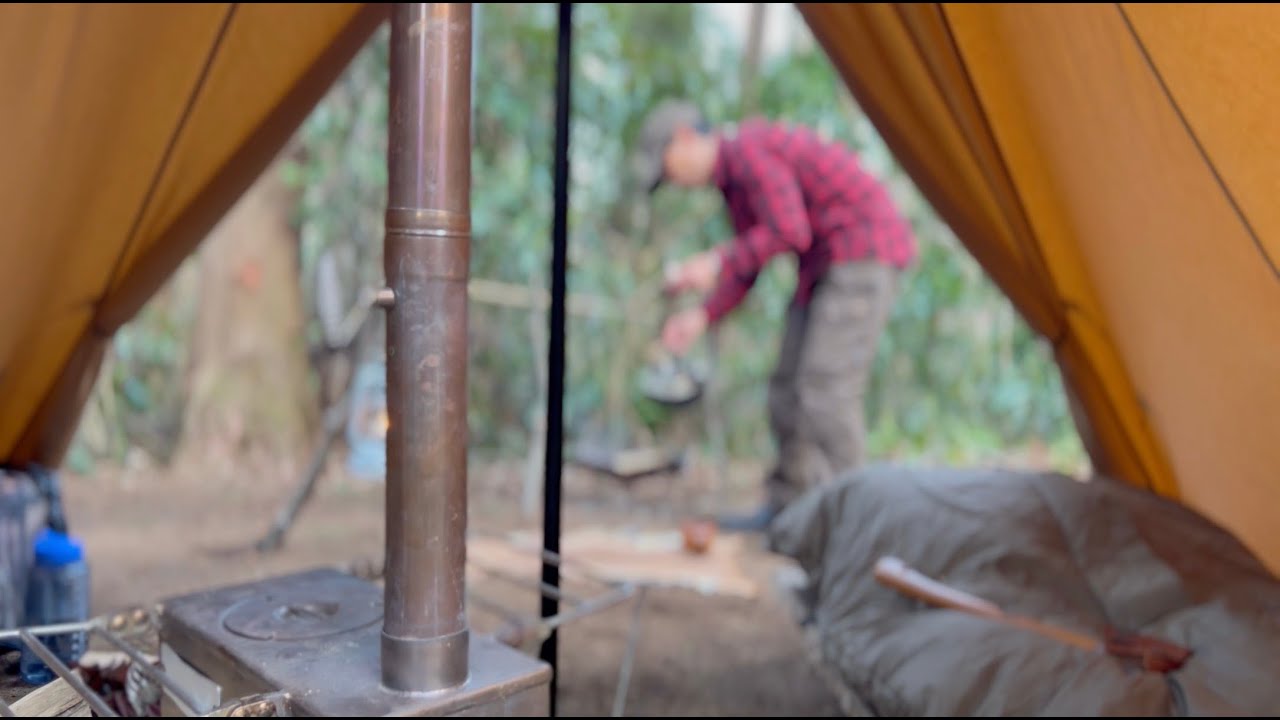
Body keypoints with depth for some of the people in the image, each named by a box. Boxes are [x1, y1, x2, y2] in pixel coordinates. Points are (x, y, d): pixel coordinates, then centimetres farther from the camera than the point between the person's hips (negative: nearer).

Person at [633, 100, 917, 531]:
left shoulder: (749, 149, -15)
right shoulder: (733, 177, 15)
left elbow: (789, 231, -26)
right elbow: (746, 269, 17)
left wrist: (715, 262, -19)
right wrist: (702, 317, 5)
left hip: (866, 252, -10)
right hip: (829, 265, 10)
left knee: (827, 388, -14)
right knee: (792, 385, 7)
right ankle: (788, 507, 14)